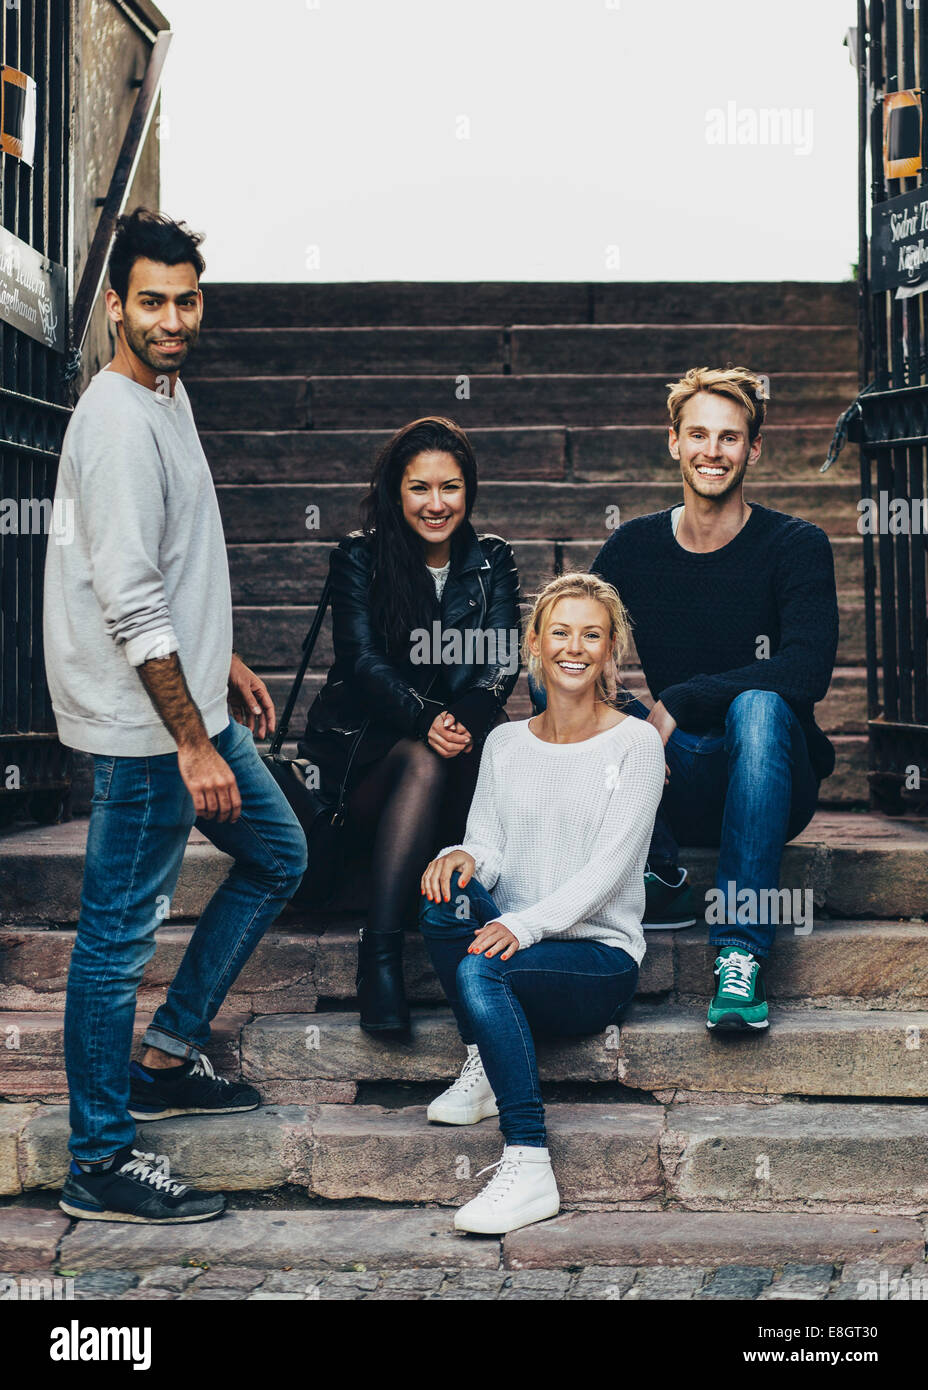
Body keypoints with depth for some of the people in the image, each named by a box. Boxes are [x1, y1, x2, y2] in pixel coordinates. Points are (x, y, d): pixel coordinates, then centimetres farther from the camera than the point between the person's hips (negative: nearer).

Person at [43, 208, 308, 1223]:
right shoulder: (119, 424, -20)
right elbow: (130, 607, -24)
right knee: (119, 932, -2)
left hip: (190, 698, 10)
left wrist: (224, 662, 25)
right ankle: (99, 1164, 9)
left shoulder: (169, 393, 12)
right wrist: (193, 744, -22)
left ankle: (165, 1057, 26)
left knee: (277, 856, 20)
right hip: (143, 723, -10)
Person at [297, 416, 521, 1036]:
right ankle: (380, 953, -40)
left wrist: (465, 718, -26)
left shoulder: (493, 561, 9)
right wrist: (426, 718, -30)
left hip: (463, 738, 2)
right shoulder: (360, 557, 2)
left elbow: (502, 660, -4)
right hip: (364, 747, -2)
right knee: (426, 760, -36)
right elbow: (363, 659, -11)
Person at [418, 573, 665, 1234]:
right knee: (447, 897, -28)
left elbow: (607, 867, -12)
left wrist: (525, 925, -26)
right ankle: (484, 1066, -13)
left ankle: (529, 1166, -30)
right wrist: (465, 857, -20)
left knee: (481, 969, -33)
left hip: (600, 955, -4)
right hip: (518, 942, 4)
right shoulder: (505, 744, 13)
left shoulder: (636, 744, -2)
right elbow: (489, 848, 6)